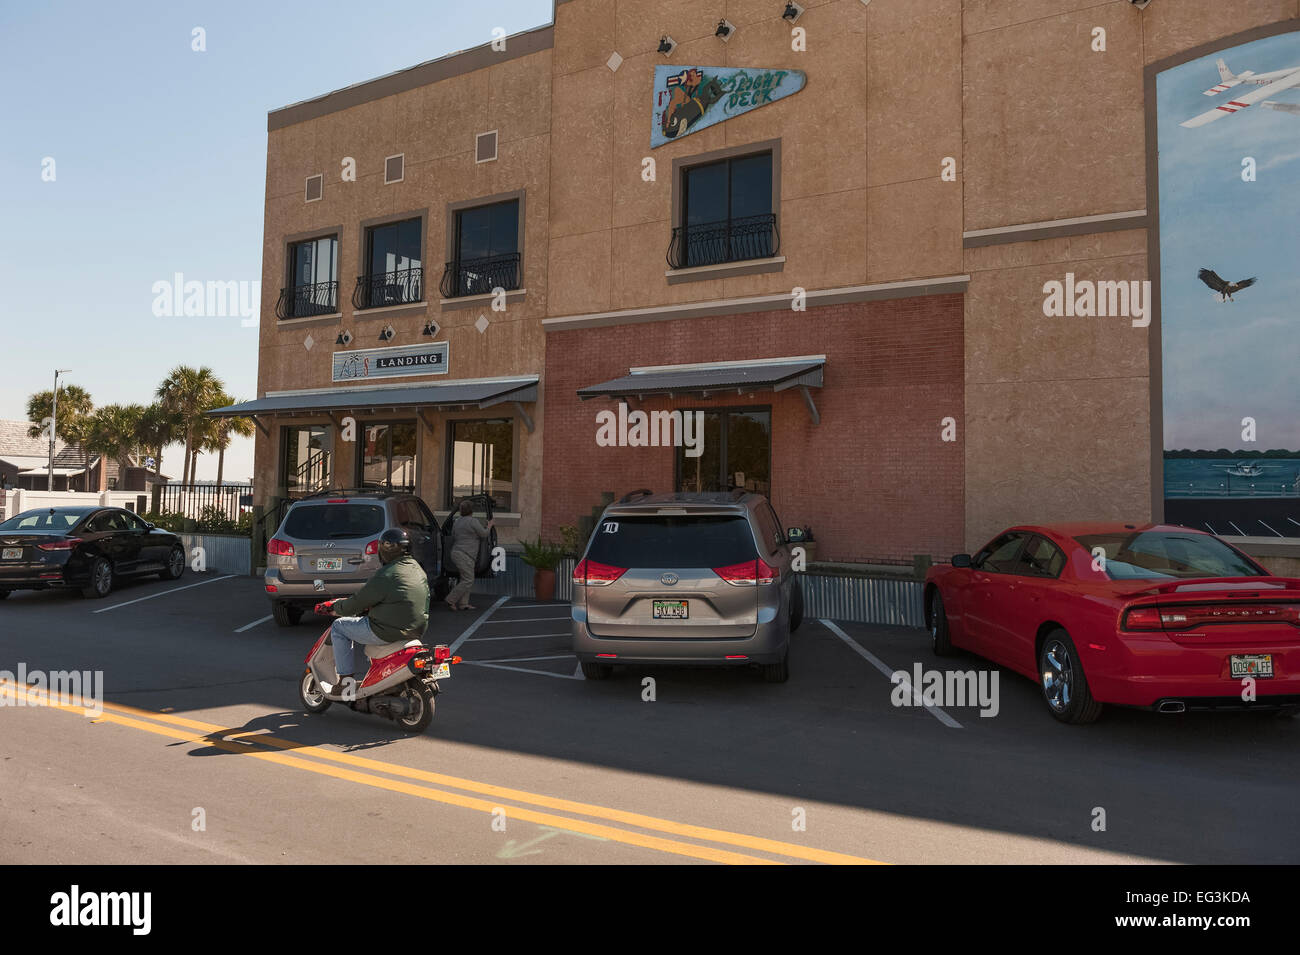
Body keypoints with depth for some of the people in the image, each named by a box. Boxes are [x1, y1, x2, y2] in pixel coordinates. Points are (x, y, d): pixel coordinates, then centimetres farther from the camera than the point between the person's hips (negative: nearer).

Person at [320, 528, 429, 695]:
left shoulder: (386, 576, -19)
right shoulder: (417, 569, 9)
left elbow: (358, 603, -11)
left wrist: (336, 607, 9)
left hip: (389, 631, -9)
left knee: (339, 627, 9)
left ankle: (346, 680, 9)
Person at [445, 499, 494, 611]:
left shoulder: (457, 521, 15)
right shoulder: (473, 521, -12)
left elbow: (453, 538, 23)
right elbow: (484, 534, -3)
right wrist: (489, 526, 15)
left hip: (456, 552, 10)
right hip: (465, 555, -10)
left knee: (464, 580, 12)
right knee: (468, 580, -8)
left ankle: (463, 604, 8)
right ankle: (451, 600, -8)